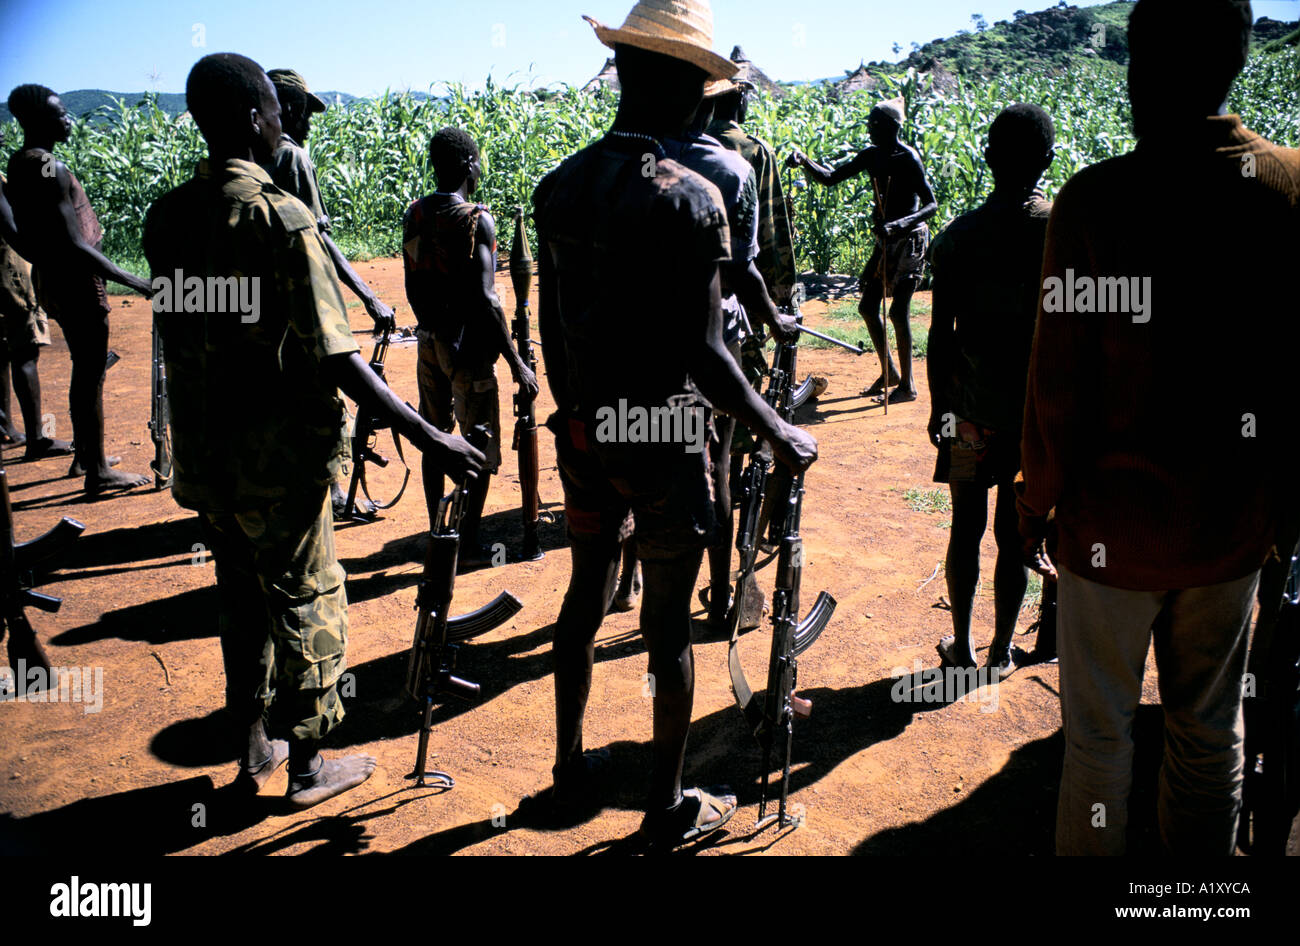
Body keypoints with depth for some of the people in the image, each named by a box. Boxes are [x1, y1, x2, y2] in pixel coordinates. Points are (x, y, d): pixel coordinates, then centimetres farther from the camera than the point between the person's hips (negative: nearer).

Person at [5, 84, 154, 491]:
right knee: (92, 375, -1)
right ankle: (98, 471, 7)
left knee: (84, 368, 20)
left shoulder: (20, 163, 9)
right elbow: (73, 246, -25)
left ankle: (84, 455, 31)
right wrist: (133, 282, -23)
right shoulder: (48, 167, -21)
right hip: (77, 286, -10)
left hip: (52, 283, 10)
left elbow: (28, 234, 16)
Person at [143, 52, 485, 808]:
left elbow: (181, 334, 8)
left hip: (201, 449, 6)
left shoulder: (166, 216, 2)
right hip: (278, 454, -6)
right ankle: (308, 767, 23)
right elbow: (333, 356, -23)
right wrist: (428, 438, -22)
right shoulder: (282, 217, -18)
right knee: (307, 604, 9)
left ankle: (254, 749, 34)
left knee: (242, 596, 20)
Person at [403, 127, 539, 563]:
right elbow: (484, 299, -22)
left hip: (430, 341, 7)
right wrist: (516, 362, -19)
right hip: (468, 343, -7)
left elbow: (412, 288, 13)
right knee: (481, 450, 5)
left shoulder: (414, 215, 5)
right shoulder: (477, 219, -16)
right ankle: (469, 544, 12)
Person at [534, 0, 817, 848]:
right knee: (668, 624, 7)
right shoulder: (689, 198, -18)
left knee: (585, 596, 20)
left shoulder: (558, 187, 2)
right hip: (664, 438, -6)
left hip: (584, 431, 6)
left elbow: (551, 327, 9)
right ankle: (669, 808, 23)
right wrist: (780, 434, -8)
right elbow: (702, 353, -20)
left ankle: (570, 767, 37)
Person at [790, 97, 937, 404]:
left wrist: (900, 223, -36)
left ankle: (908, 384, 5)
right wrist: (805, 161, -9)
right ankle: (889, 372, 26)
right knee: (867, 307, 10)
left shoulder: (908, 158, -16)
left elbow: (932, 204, -20)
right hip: (886, 240, 8)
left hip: (910, 240, -8)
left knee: (898, 312, -8)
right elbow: (831, 178, 9)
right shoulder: (871, 156, 6)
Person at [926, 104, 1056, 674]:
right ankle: (1001, 650, 24)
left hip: (973, 407, -1)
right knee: (1015, 533, 12)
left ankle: (961, 646, 23)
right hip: (1039, 408, 1)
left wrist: (938, 405, 5)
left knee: (967, 529, 12)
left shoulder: (958, 236, -7)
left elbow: (940, 335, -6)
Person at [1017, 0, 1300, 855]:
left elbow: (1060, 381, -13)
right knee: (1211, 732, 19)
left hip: (1115, 522, -4)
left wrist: (1038, 501, 1)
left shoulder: (1097, 199, -16)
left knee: (1100, 734, 12)